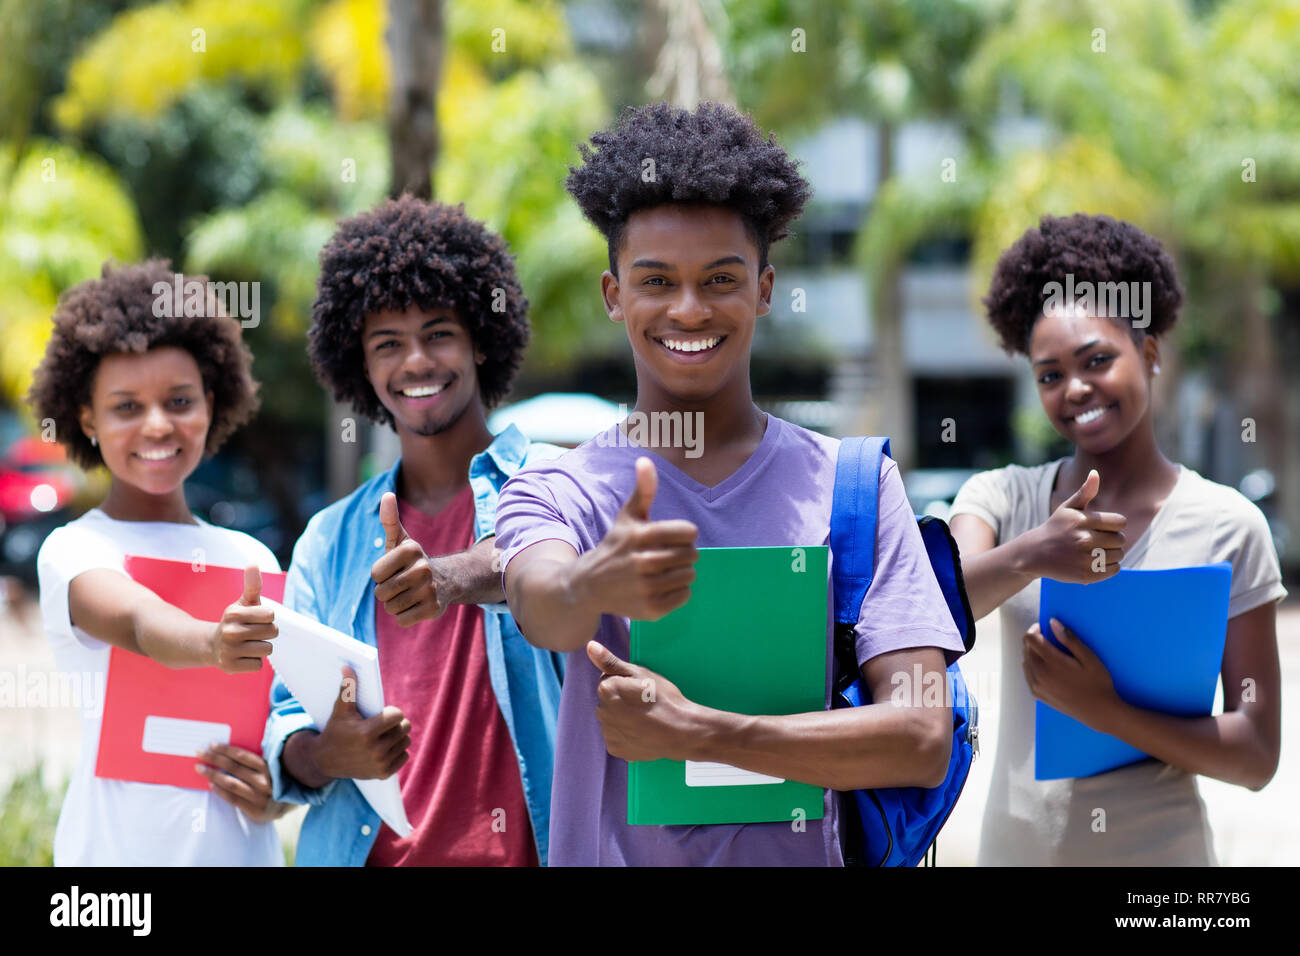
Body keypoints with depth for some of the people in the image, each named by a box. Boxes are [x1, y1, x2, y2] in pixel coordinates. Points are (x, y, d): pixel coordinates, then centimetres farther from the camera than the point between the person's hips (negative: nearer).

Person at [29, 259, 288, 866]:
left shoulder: (253, 559, 12)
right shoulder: (71, 551, -4)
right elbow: (136, 623, -24)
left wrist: (282, 790, -5)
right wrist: (212, 644, -44)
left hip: (243, 848, 4)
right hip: (122, 847, -4)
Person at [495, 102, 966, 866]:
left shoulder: (852, 483, 5)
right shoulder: (555, 494, 5)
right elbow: (541, 605, -18)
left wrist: (698, 734, -14)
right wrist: (594, 586, -39)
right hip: (608, 855, 2)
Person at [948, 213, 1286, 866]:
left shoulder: (1226, 525, -5)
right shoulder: (999, 499, 2)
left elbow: (1257, 757, -6)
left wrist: (1102, 710, -19)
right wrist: (1029, 557, -36)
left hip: (1156, 851, -2)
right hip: (1015, 844, 2)